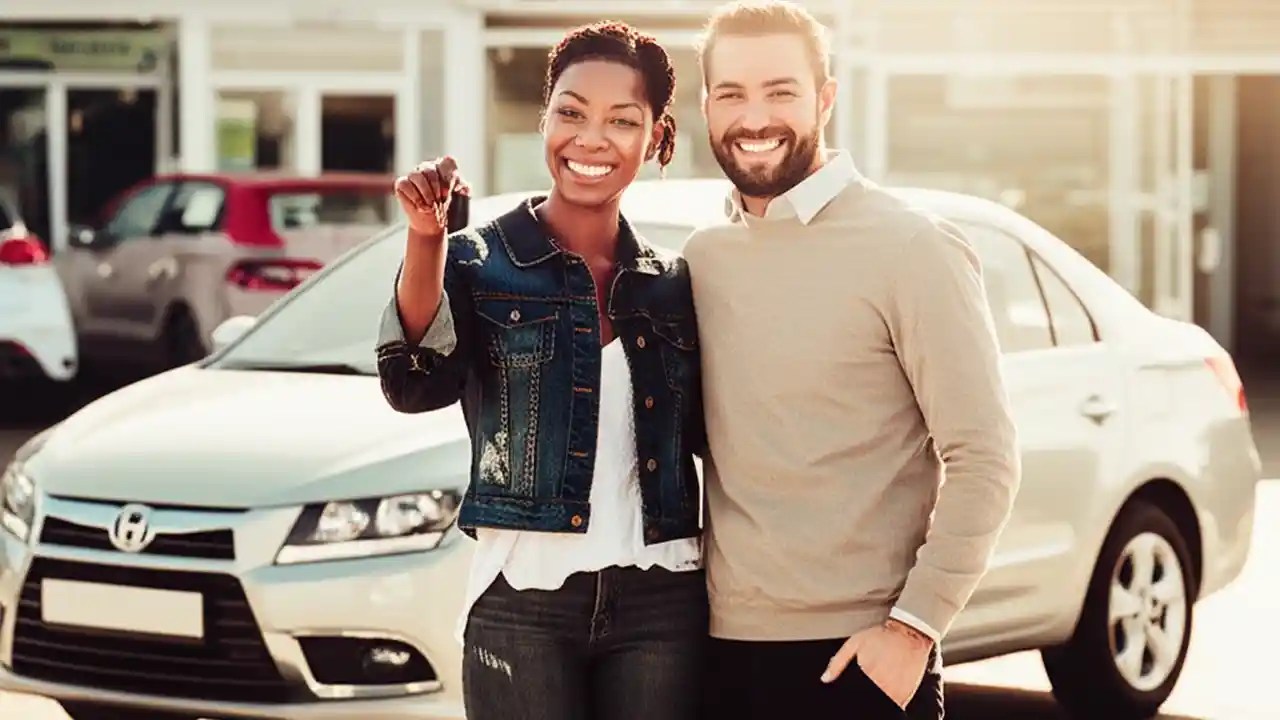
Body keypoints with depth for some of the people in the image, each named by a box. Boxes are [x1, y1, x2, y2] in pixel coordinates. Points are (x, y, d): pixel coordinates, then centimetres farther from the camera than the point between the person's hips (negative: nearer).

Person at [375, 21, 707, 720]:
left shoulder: (672, 282, 9)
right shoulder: (480, 262, 0)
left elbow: (706, 431, 12)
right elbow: (416, 386, -16)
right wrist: (426, 238, -28)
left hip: (661, 601, 3)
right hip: (523, 601, -2)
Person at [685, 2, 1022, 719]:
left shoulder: (912, 249, -8)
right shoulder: (703, 257, 9)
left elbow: (984, 459, -11)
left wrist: (914, 624, -15)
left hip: (857, 653, -5)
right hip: (722, 642, 5)